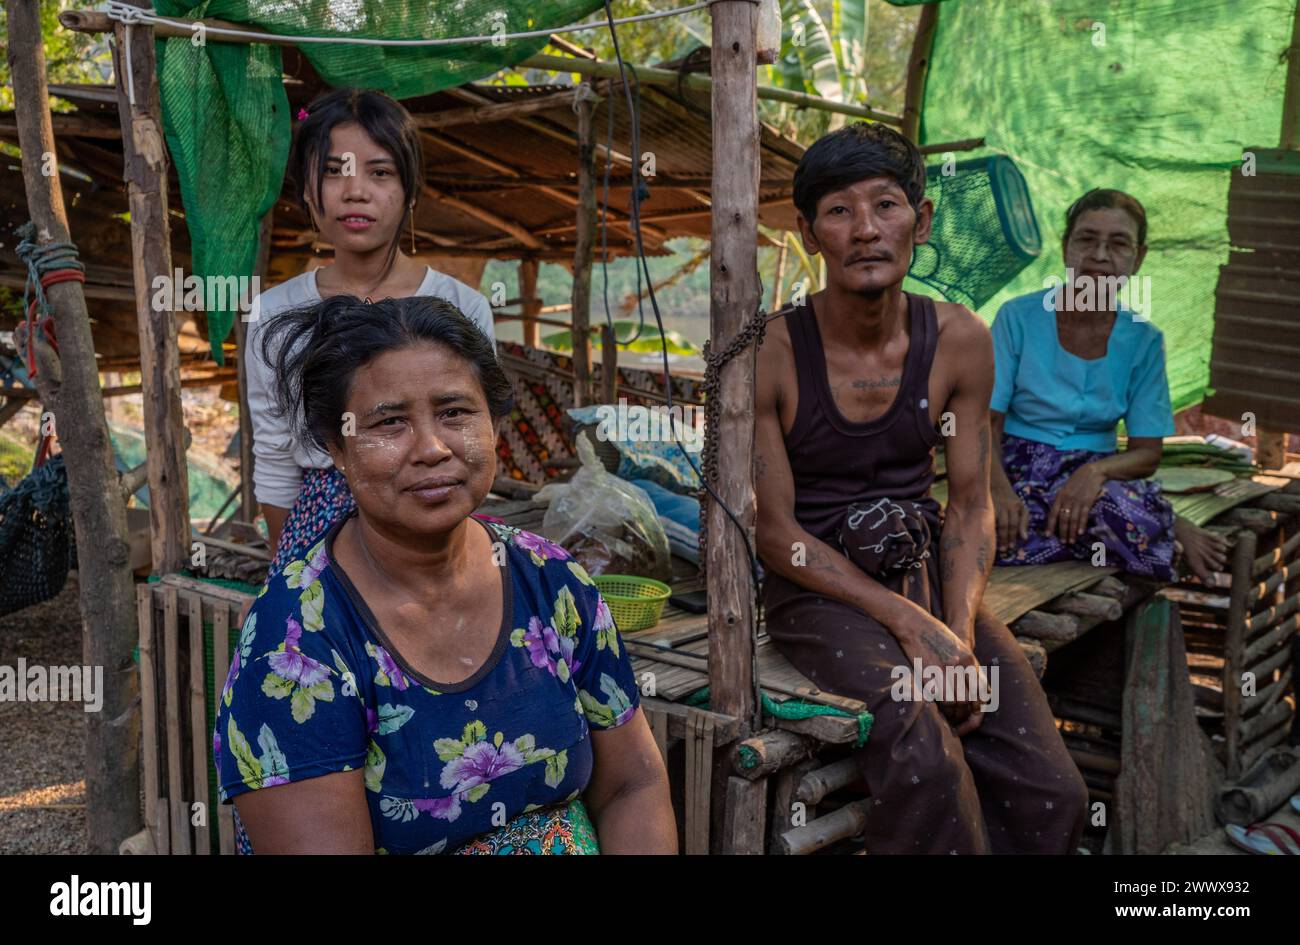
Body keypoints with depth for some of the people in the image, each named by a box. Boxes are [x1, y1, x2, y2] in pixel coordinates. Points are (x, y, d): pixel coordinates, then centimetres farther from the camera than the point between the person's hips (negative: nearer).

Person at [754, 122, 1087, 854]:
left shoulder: (959, 340, 1)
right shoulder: (771, 353, -11)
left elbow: (971, 504, 4)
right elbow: (774, 529, -11)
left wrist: (959, 632, -12)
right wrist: (908, 623, -18)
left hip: (929, 570, 4)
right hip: (819, 585, -4)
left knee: (1051, 794, -13)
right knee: (924, 759, -31)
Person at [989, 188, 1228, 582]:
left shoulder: (1144, 342, 2)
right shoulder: (1018, 317, -4)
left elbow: (1147, 453, 2)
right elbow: (987, 424, -5)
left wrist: (1096, 471, -22)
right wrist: (1000, 488, -25)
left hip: (1090, 477, 0)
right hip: (1019, 472, 0)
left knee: (1123, 505, -38)